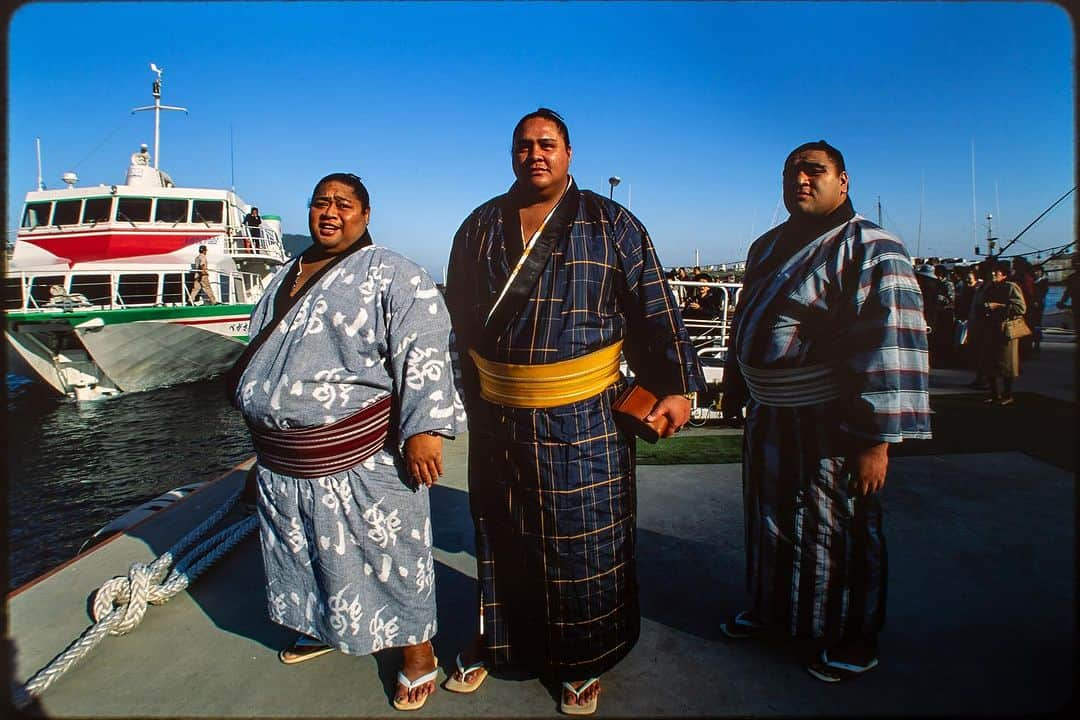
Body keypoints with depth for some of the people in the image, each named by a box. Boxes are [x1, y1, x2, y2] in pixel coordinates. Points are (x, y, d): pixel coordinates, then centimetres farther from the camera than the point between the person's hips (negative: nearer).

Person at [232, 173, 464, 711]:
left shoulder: (393, 276, -10)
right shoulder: (288, 276, 15)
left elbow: (423, 351, -21)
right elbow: (259, 350, 25)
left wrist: (423, 428, -29)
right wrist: (255, 408, 27)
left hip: (362, 459, -7)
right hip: (283, 464, 8)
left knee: (389, 554, 5)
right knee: (306, 551, 23)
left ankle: (417, 652, 24)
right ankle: (324, 629, 47)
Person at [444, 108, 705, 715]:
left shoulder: (612, 225, 1)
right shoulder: (480, 227, 9)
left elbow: (655, 310, -1)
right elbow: (459, 317, 15)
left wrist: (675, 386, -5)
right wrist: (470, 393, 18)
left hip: (584, 420, -2)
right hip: (497, 419, 3)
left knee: (586, 546, 7)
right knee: (501, 540, 16)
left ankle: (583, 663, 29)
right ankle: (494, 642, 38)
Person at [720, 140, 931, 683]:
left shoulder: (871, 250, -14)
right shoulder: (766, 247, 10)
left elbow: (893, 348, -21)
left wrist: (876, 440, -24)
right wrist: (733, 390, 21)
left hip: (827, 424, -7)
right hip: (767, 415, 7)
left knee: (836, 532, 9)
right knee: (768, 520, 21)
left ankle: (849, 641, 31)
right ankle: (771, 608, 43)